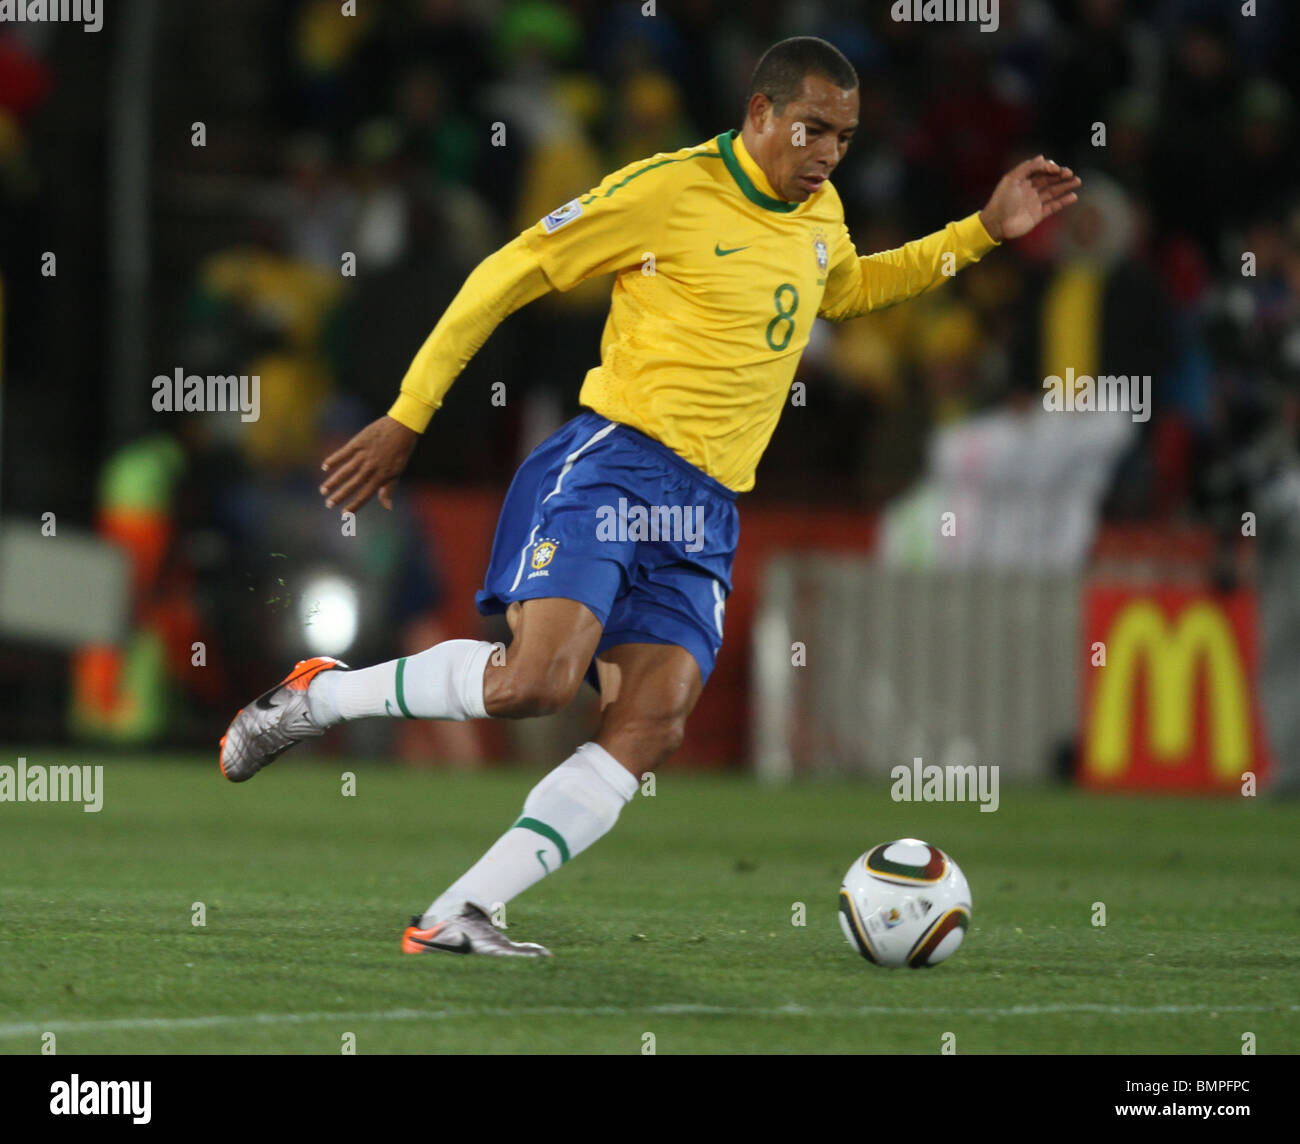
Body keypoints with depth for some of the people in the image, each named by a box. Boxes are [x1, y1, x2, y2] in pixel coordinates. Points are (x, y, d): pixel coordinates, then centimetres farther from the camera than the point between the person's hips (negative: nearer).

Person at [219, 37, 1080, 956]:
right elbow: (507, 274, -2)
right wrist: (408, 417, -3)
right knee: (534, 681, -26)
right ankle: (316, 697, -4)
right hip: (611, 463, -7)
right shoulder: (670, 191, -7)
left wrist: (983, 233, 31)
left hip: (706, 515, 7)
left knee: (650, 729, -12)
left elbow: (840, 290, 42)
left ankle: (458, 916, -14)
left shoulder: (819, 216, 17)